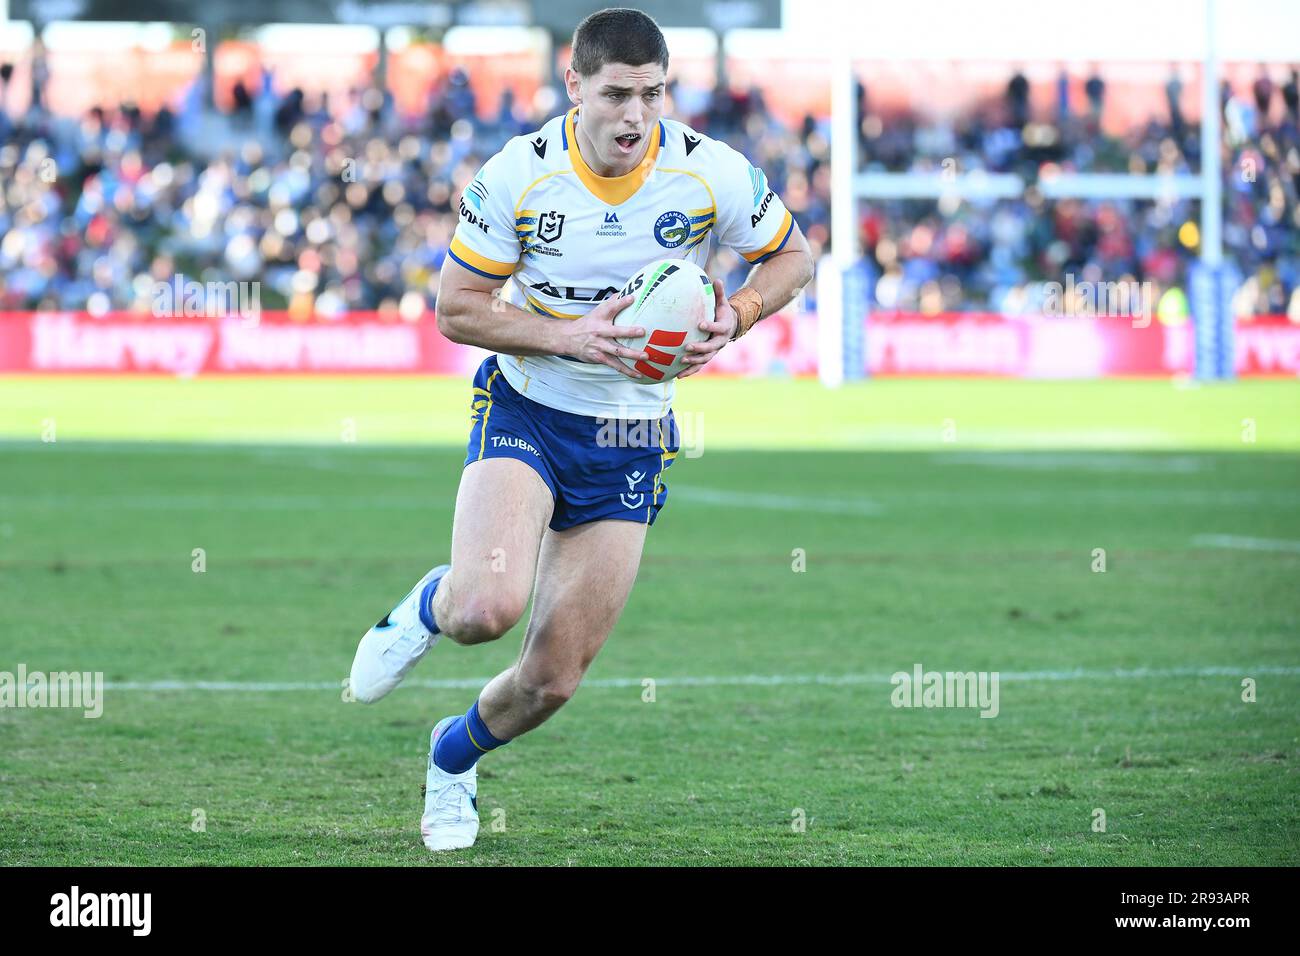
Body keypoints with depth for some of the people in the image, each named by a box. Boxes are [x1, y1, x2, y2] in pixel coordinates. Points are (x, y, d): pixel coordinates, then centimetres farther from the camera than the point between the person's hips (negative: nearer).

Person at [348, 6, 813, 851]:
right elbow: (456, 309, -7)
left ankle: (454, 757, 36)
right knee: (488, 608, -29)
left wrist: (734, 318, -15)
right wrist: (567, 337, -22)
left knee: (553, 681, 2)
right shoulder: (519, 175, -15)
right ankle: (430, 607, 10)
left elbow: (792, 258, 5)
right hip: (525, 410, -2)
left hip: (632, 439, 2)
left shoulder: (712, 174, -11)